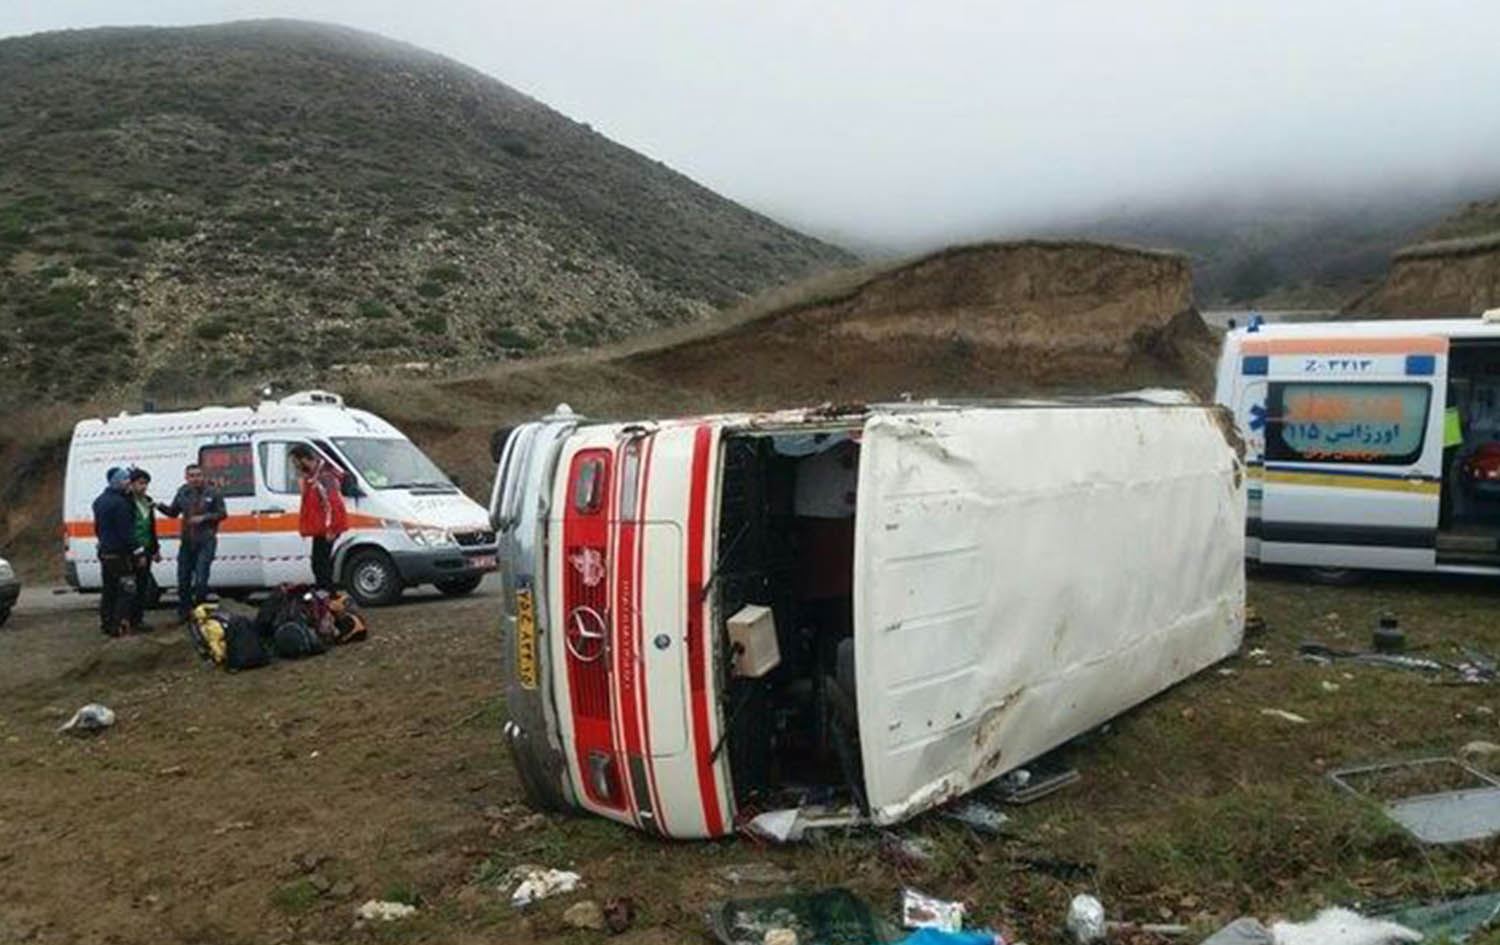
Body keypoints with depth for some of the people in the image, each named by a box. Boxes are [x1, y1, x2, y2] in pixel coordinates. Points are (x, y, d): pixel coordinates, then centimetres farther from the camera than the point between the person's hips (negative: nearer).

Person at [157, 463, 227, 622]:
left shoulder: (212, 493, -6)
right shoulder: (183, 492, 6)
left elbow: (222, 514, -4)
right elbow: (173, 512, 14)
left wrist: (204, 517, -16)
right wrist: (160, 507, -4)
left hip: (206, 542, -5)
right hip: (187, 542, 5)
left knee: (200, 579, -9)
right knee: (183, 579, 9)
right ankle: (183, 612, 22)